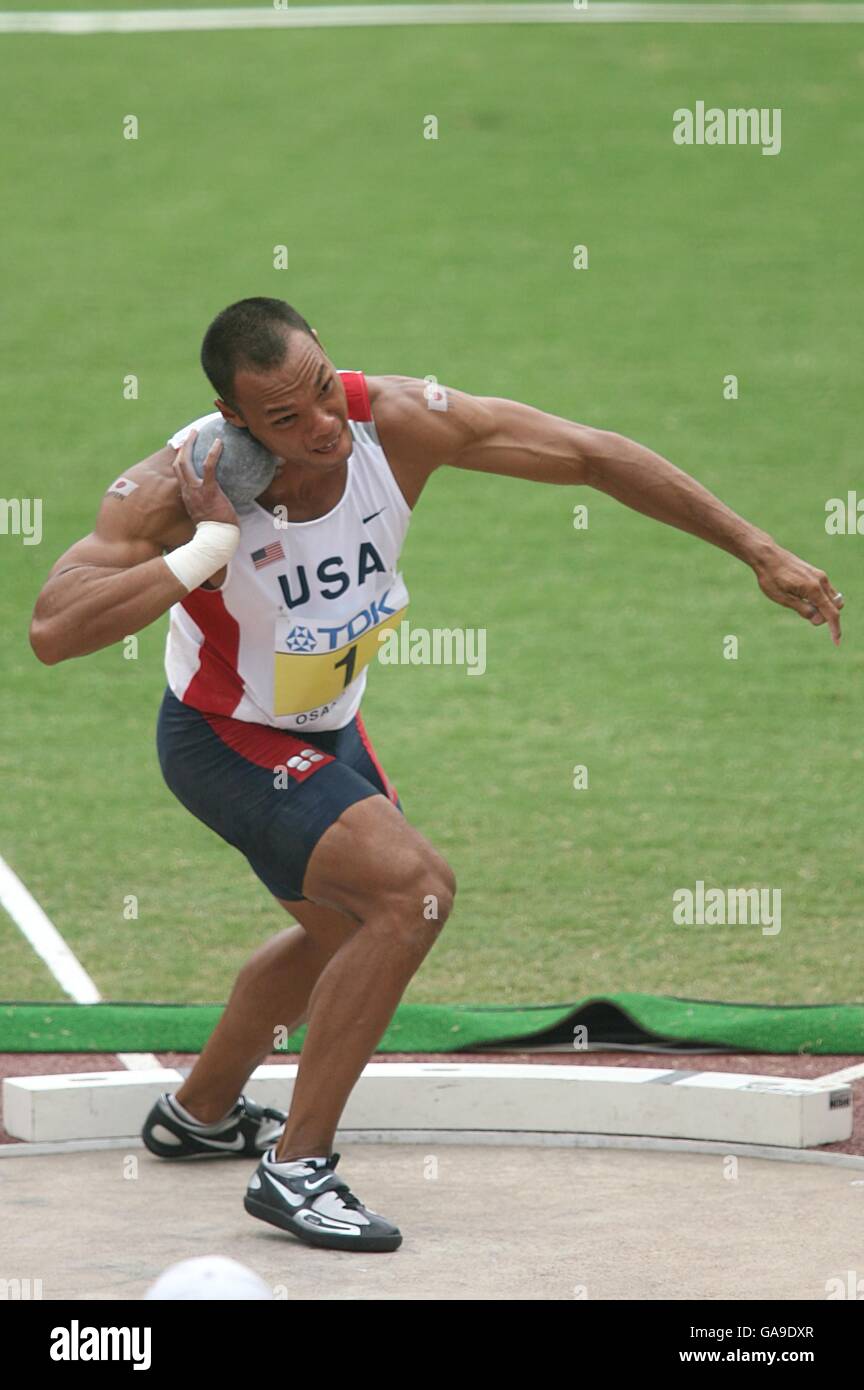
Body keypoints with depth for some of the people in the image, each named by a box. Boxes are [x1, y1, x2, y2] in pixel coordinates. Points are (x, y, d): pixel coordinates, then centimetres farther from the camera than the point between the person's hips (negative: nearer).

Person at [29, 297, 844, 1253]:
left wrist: (758, 551, -16)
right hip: (225, 741, -7)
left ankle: (199, 1113, 50)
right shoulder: (178, 488, -34)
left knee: (349, 931, 26)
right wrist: (208, 548, -45)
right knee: (411, 888, -25)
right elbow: (53, 632, -43)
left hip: (325, 732, 7)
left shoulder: (398, 422, -25)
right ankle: (296, 1168, -18)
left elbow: (595, 456, -17)